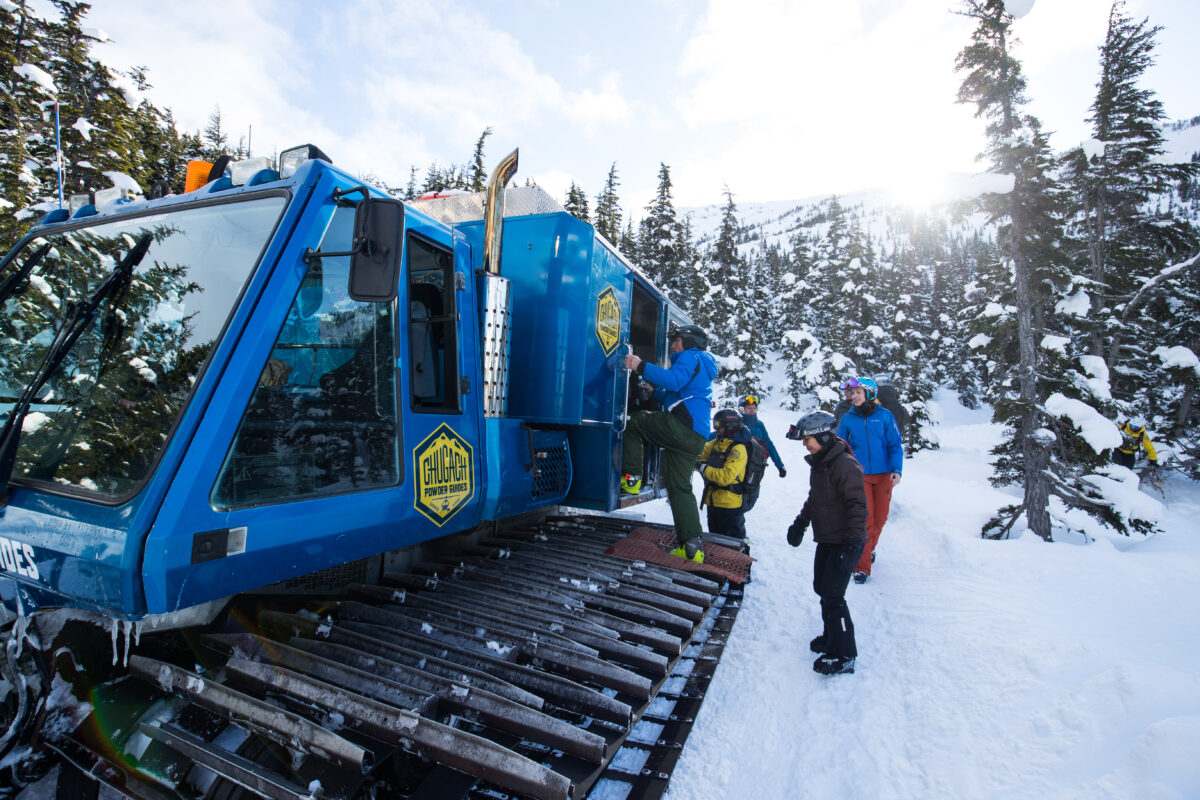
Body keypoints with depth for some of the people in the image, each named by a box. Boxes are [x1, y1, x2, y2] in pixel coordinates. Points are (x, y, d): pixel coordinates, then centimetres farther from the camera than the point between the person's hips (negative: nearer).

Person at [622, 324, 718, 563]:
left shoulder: (691, 357, 3)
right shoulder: (701, 368, 35)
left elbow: (674, 380, -19)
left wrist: (641, 367, -20)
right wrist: (653, 391, 28)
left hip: (682, 427, -10)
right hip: (694, 439, 10)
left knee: (633, 422, 0)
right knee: (680, 488, 9)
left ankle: (631, 478, -4)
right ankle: (692, 547, 7)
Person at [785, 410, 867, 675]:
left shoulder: (845, 465, -21)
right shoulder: (818, 464, 9)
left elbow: (858, 505, -23)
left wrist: (853, 541, -26)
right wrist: (800, 524, 19)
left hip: (845, 542, -9)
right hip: (826, 540, 9)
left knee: (832, 596, -7)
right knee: (821, 588, 16)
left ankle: (844, 655, 5)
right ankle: (831, 636, 35)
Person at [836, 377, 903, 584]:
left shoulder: (885, 416, -1)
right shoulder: (847, 419, 2)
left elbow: (895, 445, 1)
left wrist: (896, 470, -9)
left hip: (883, 475, 1)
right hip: (859, 475, -1)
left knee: (880, 518, 10)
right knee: (865, 519, -7)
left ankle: (869, 549, 37)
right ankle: (862, 567, -1)